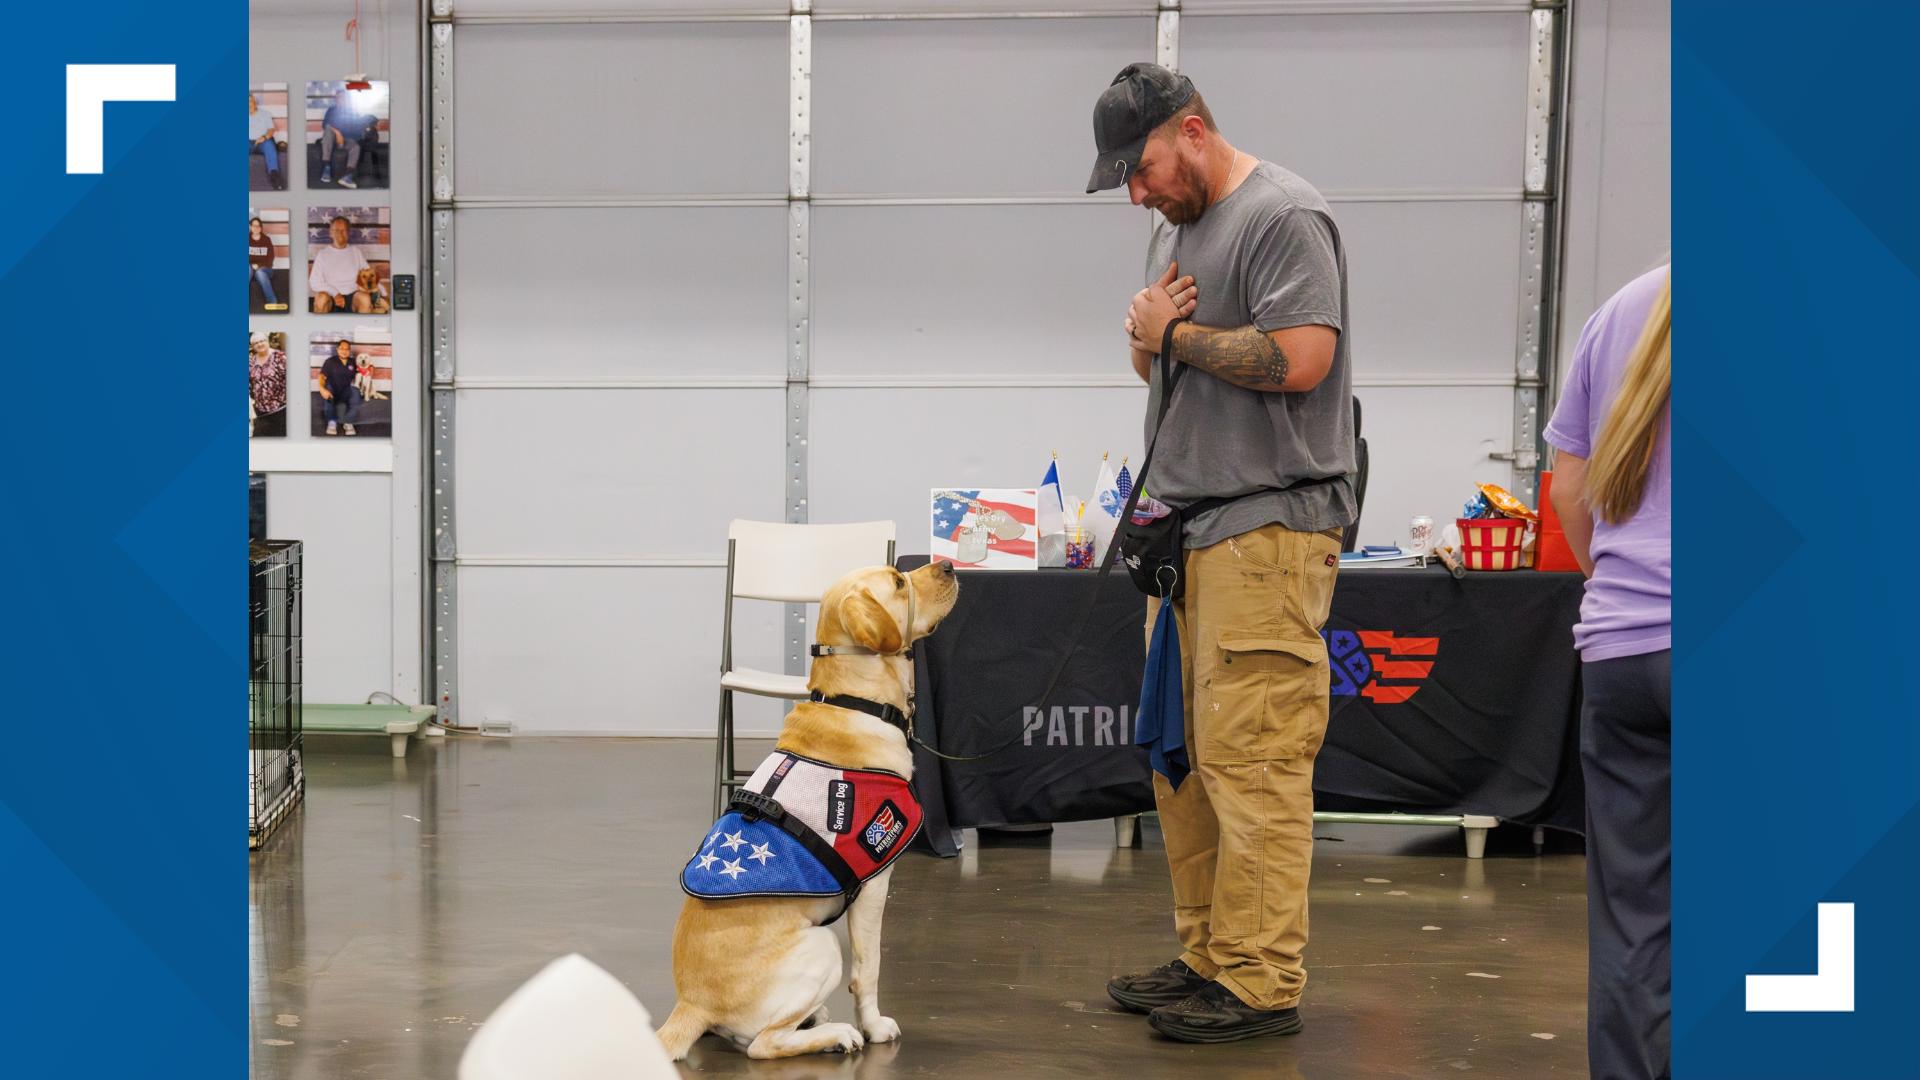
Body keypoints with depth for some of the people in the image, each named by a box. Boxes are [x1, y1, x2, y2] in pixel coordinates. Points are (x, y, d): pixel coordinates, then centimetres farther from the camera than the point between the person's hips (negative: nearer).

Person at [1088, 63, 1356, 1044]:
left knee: (1250, 762, -10)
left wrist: (1174, 331, -7)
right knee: (1182, 760, 9)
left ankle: (1260, 985, -5)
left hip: (1266, 529, -9)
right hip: (1186, 525, 9)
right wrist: (1148, 329, 4)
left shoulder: (1283, 217, -9)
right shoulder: (1175, 226, 21)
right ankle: (1205, 958, 17)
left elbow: (1299, 359, -19)